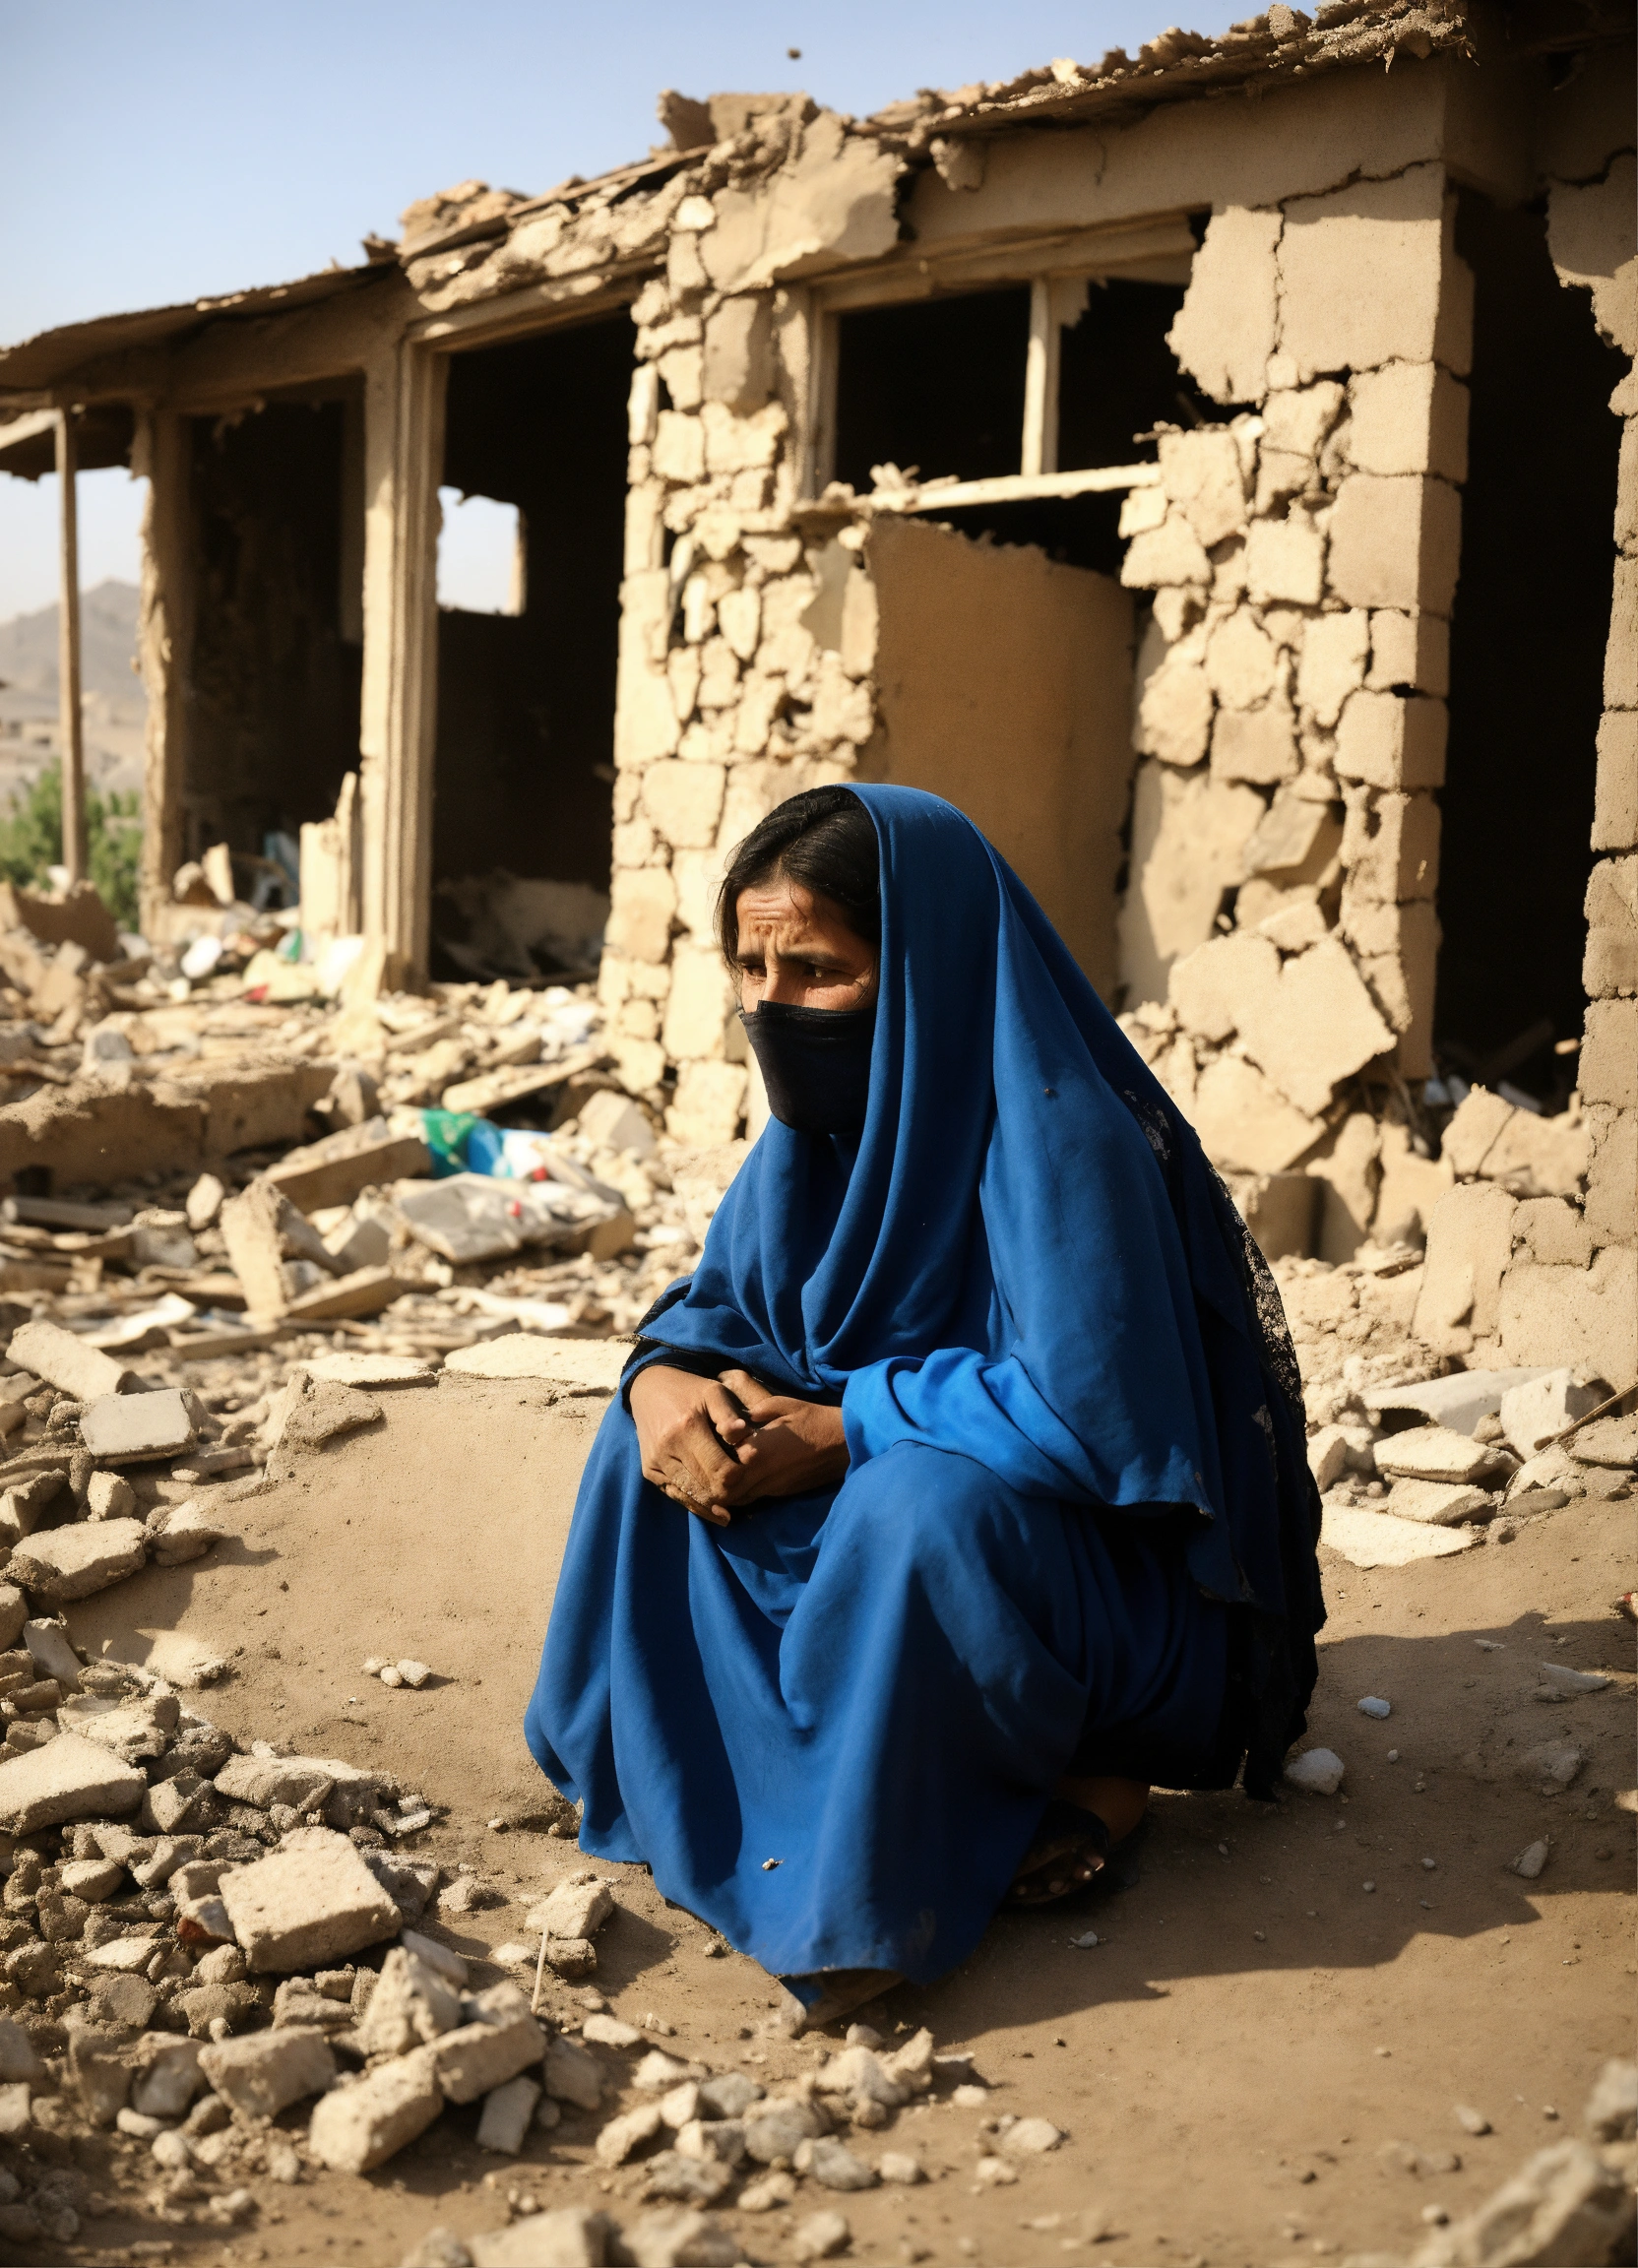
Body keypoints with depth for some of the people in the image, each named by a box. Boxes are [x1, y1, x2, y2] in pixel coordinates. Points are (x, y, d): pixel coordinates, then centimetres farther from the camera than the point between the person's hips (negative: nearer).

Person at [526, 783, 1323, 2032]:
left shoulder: (1053, 1136, -26)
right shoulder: (826, 1119, -1)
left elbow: (1085, 1413, -31)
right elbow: (717, 1300, 6)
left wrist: (837, 1433, -27)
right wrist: (665, 1378, -18)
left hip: (1125, 1579, -8)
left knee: (925, 1501, -37)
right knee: (671, 1439, -5)